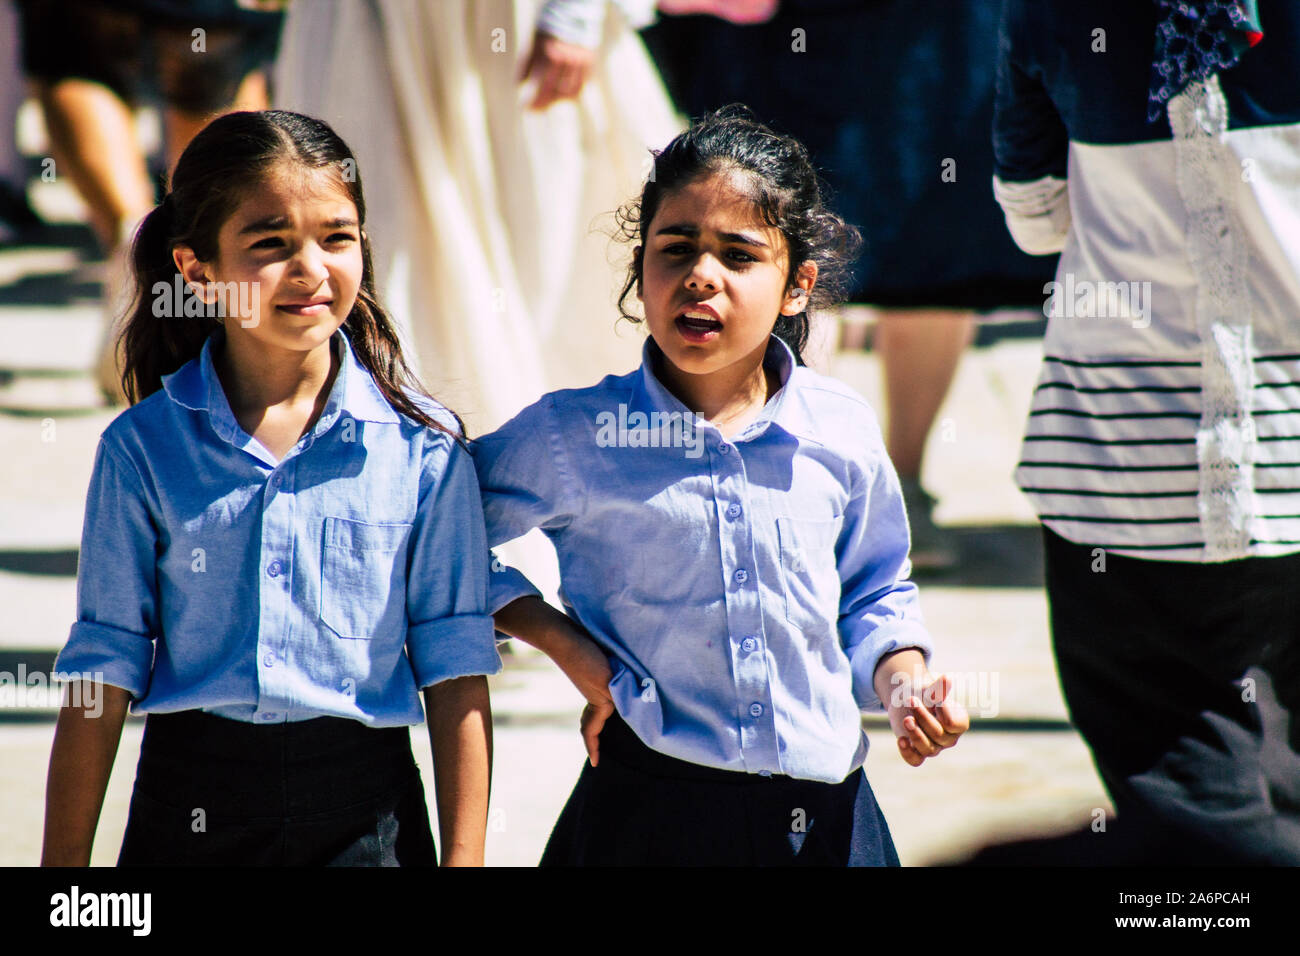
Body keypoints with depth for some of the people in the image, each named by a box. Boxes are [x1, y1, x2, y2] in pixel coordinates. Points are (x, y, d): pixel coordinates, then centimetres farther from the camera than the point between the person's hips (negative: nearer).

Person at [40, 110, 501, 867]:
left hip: (363, 811, 0)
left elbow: (456, 669, 0)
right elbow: (103, 676, 1)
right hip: (190, 801, 0)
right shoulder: (143, 448, 0)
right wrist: (63, 864, -1)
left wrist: (465, 856, -3)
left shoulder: (423, 446, -1)